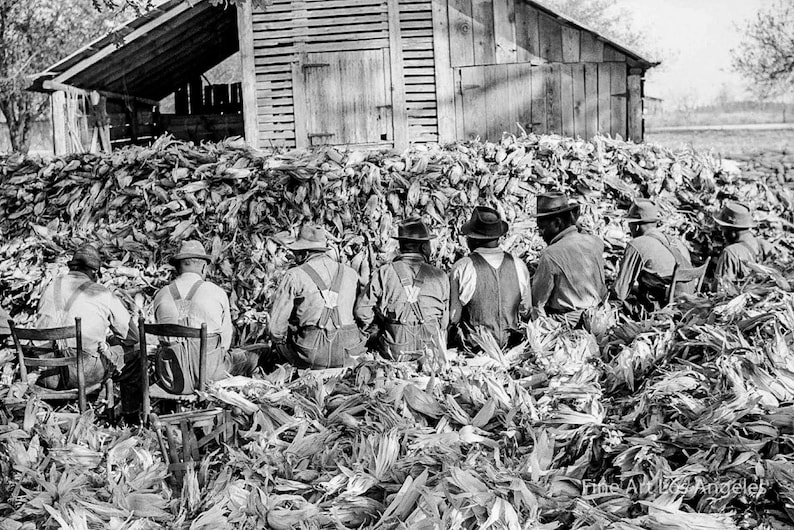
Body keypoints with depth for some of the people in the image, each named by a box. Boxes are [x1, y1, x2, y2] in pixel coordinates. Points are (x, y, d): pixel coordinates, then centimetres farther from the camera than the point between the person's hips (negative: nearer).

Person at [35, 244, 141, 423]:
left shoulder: (50, 288, 12)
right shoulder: (102, 294, -1)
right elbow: (132, 334, 5)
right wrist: (110, 338, 28)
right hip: (83, 372, -6)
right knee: (133, 354, 15)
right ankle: (132, 418, 25)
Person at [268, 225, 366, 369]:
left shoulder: (295, 276, -3)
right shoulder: (351, 274, 10)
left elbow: (276, 325, -3)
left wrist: (279, 340, 17)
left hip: (311, 357, -4)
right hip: (347, 354, 4)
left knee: (278, 341, 22)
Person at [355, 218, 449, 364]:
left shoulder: (384, 273, -2)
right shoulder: (440, 277, 1)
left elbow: (362, 311, -2)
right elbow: (444, 320, 8)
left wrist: (377, 332, 13)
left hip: (395, 352, 0)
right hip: (431, 351, 0)